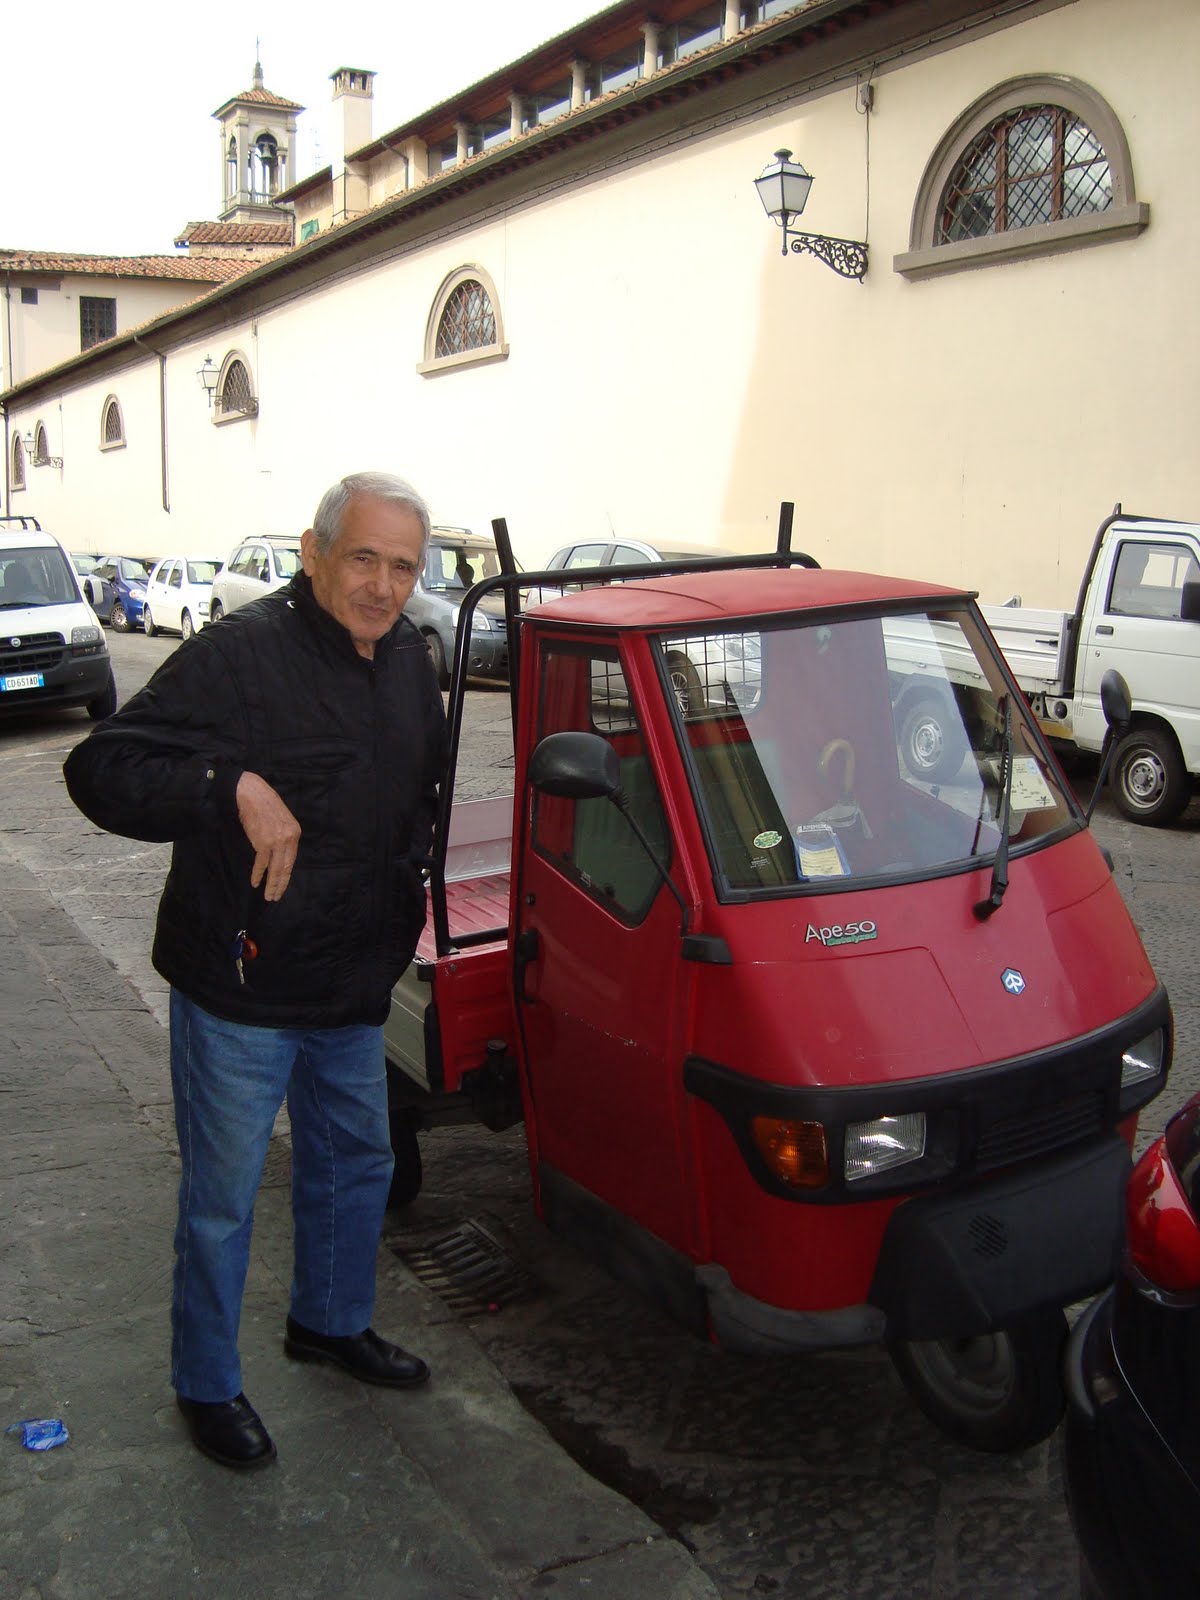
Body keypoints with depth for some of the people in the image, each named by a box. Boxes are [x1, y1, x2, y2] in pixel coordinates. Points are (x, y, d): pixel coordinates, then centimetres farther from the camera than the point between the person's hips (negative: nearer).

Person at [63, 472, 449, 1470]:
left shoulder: (407, 657, 4)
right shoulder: (239, 656, -19)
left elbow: (425, 784, 21)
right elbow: (101, 771, -23)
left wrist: (403, 914, 11)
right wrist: (234, 787, -34)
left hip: (355, 991, 7)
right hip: (240, 992, -7)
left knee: (355, 1165, 23)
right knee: (222, 1199, 8)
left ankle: (332, 1322, 47)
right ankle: (207, 1387, 29)